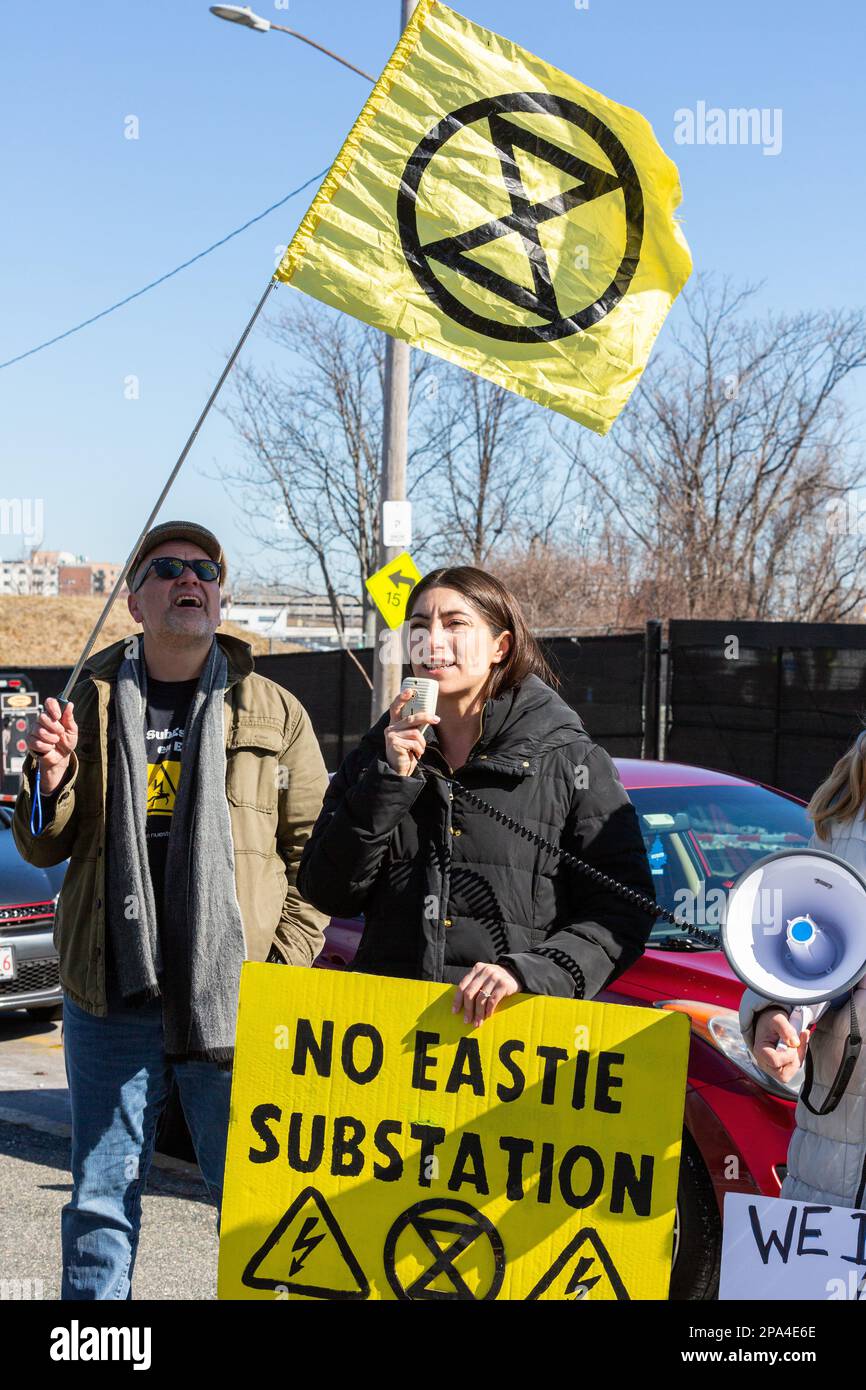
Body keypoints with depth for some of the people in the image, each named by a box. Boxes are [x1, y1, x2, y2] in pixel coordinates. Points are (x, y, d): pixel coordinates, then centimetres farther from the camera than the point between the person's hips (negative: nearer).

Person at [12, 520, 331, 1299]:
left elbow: (313, 848, 3)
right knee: (101, 1197, 11)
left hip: (232, 1000, -2)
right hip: (111, 995, 2)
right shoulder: (95, 704, 9)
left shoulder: (275, 713, 4)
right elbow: (43, 849, 13)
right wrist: (51, 780, -8)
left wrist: (286, 966, -7)